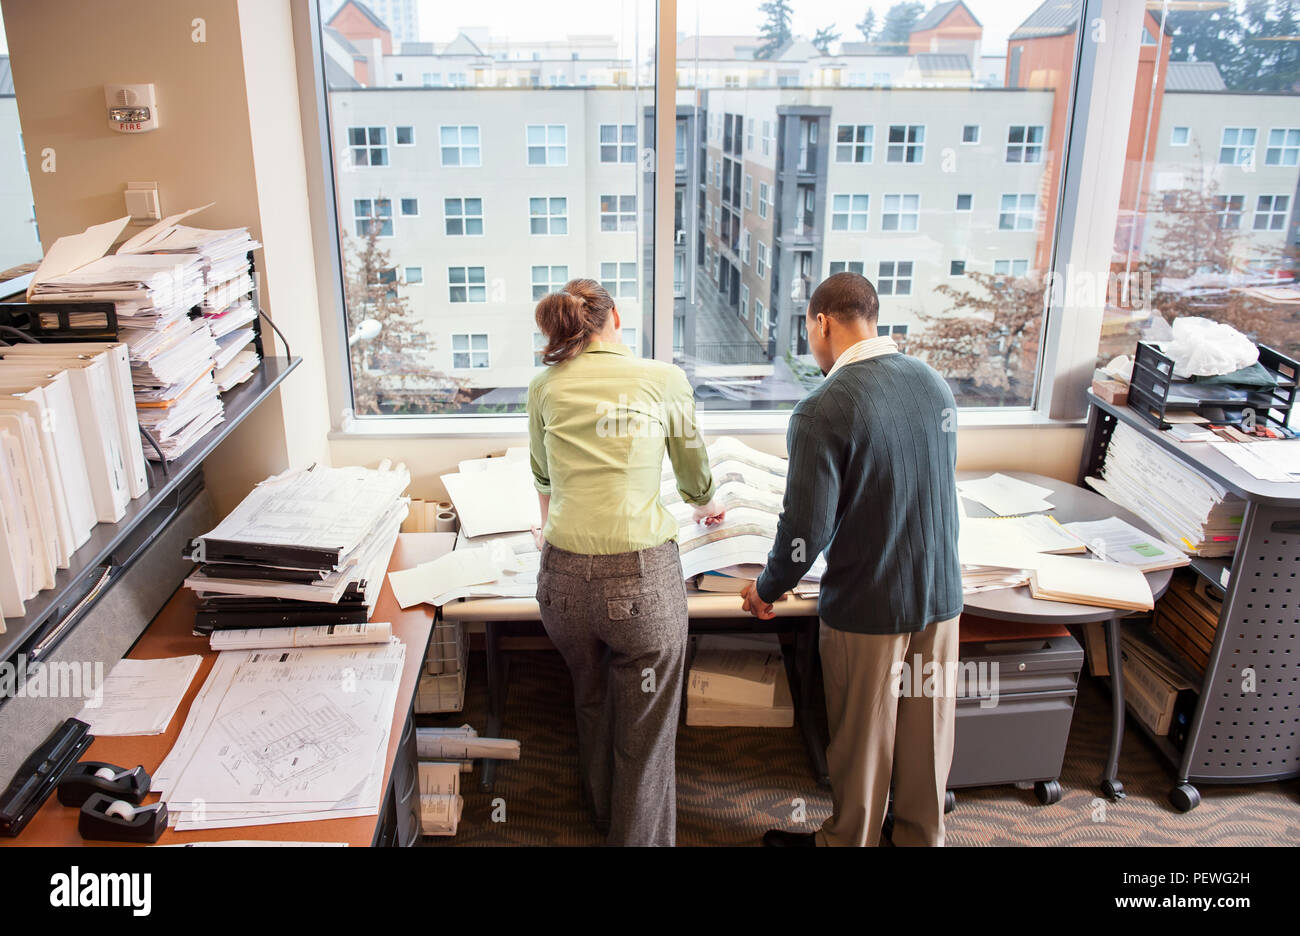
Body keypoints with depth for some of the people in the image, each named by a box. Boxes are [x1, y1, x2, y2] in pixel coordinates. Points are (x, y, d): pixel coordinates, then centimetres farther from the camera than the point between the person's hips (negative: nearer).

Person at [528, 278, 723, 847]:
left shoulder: (545, 387, 6)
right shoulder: (665, 380, 0)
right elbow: (695, 473, 14)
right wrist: (703, 507, 38)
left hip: (565, 577, 4)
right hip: (643, 575, -3)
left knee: (591, 704, 28)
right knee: (645, 734, 12)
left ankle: (603, 815, 52)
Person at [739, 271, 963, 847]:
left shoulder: (822, 411, -21)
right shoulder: (934, 384, -1)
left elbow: (806, 529, -21)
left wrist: (767, 589, -2)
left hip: (867, 610, -6)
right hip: (940, 595, 6)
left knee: (861, 741, 14)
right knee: (928, 729, 21)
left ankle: (849, 840, 36)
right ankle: (922, 835, 42)